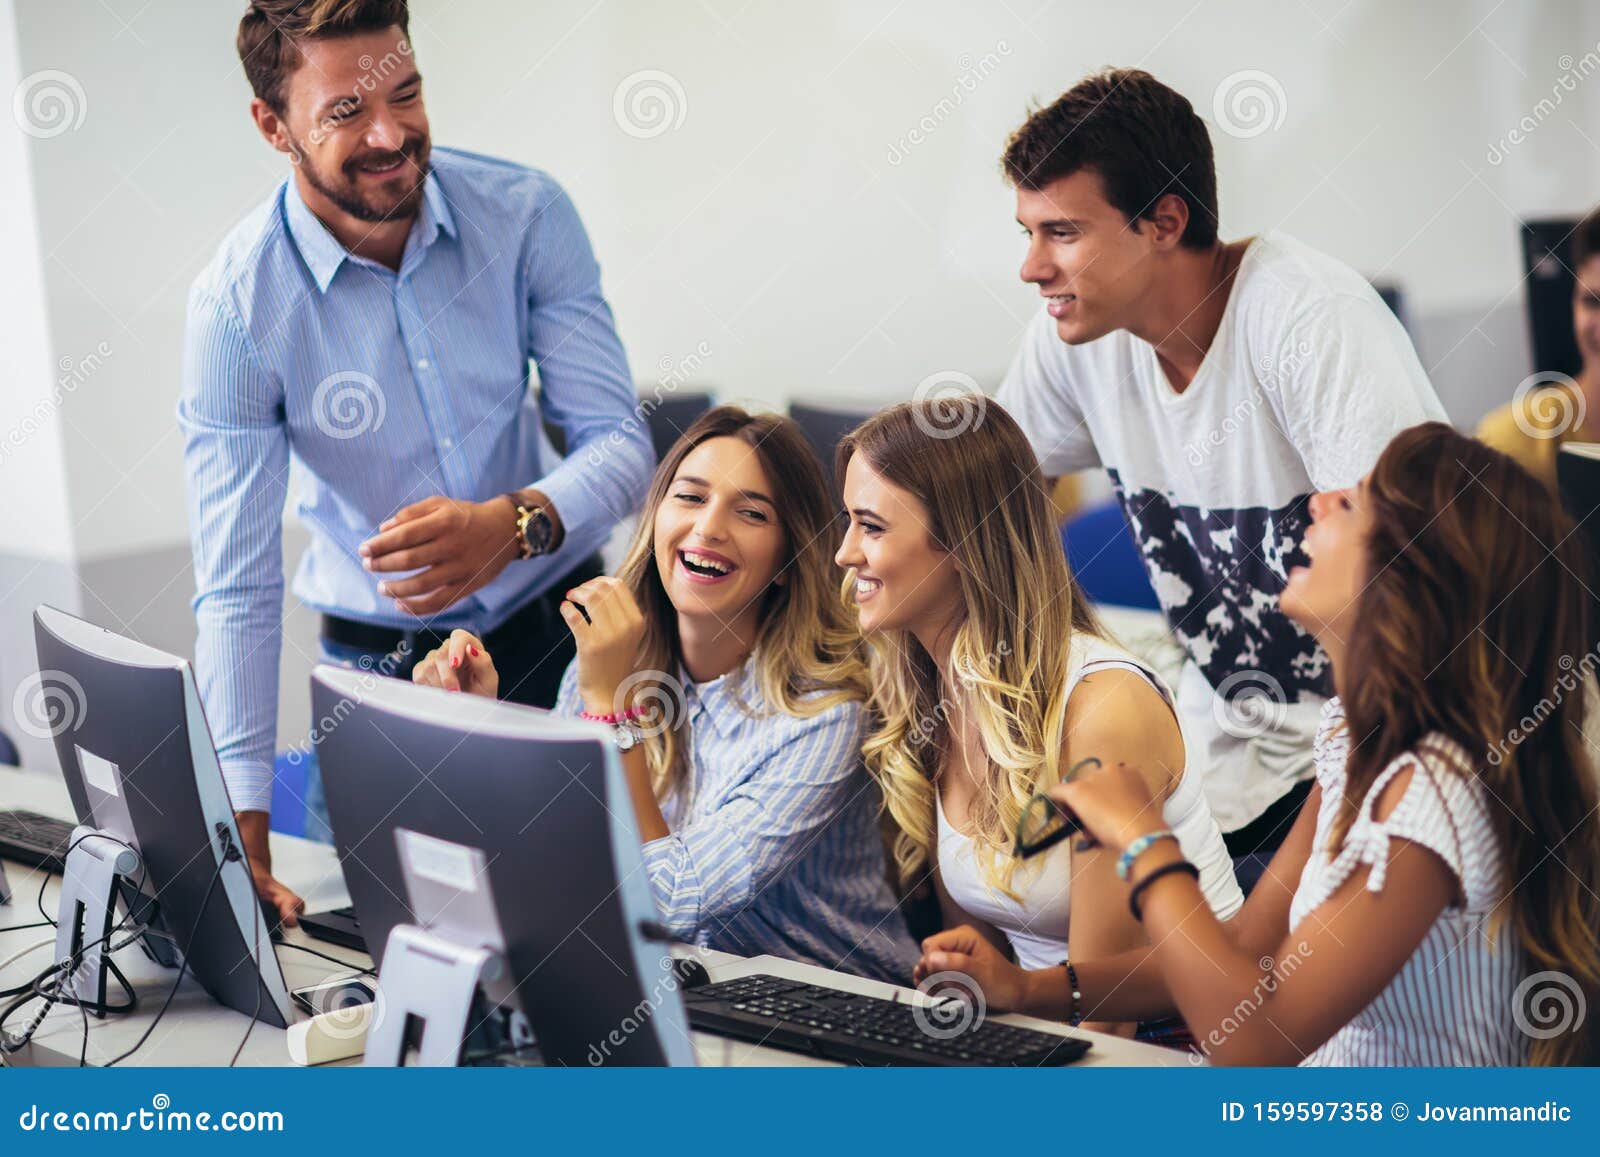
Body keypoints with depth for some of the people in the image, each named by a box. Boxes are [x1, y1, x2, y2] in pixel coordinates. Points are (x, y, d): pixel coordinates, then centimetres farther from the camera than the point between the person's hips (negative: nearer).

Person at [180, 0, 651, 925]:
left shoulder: (525, 214, -10)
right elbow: (238, 590, -18)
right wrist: (242, 835, -26)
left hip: (559, 626, 1)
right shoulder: (238, 303, -16)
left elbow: (620, 441, -10)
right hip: (382, 661, -1)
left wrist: (513, 524, -34)